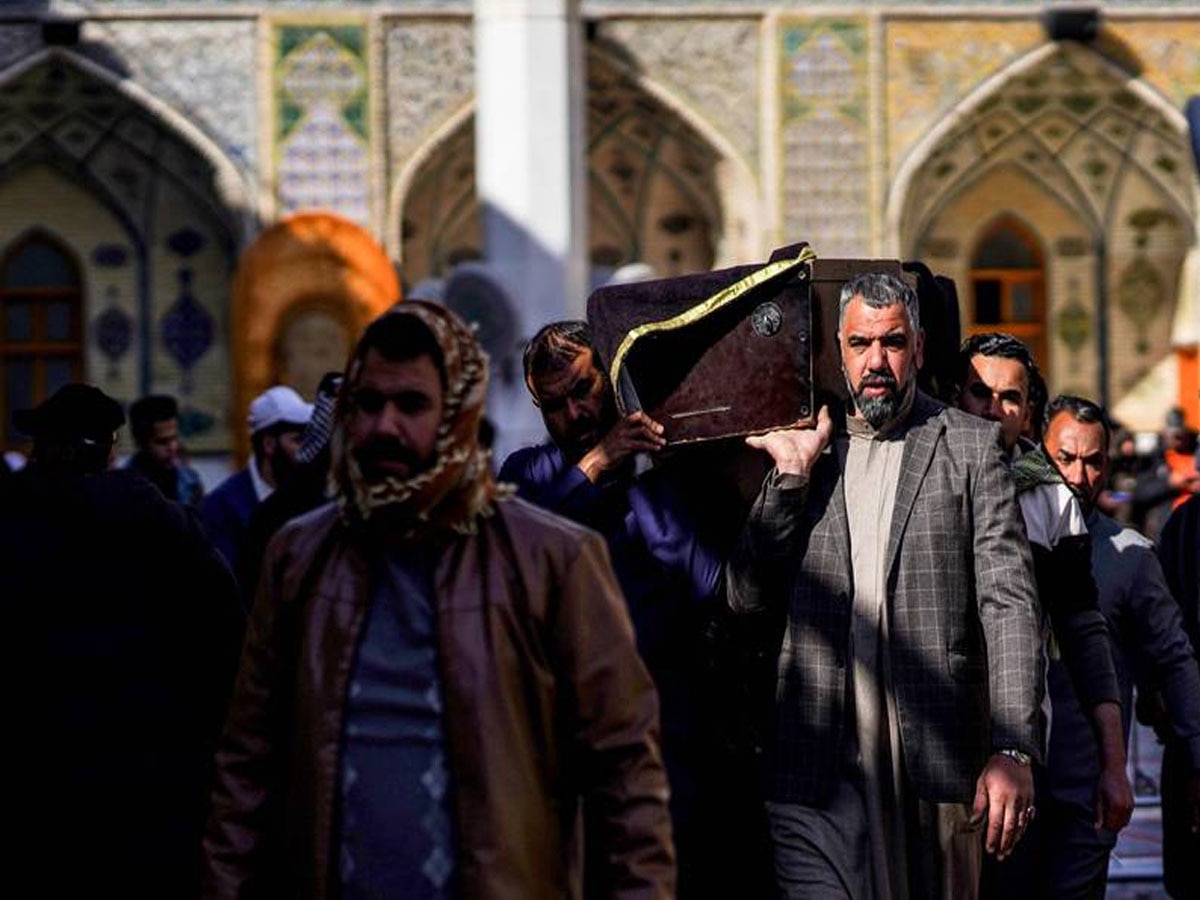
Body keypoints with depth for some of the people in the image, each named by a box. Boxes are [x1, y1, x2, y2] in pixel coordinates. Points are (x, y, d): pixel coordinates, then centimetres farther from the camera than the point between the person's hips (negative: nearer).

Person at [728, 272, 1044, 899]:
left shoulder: (970, 445, 6)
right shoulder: (800, 448, 13)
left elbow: (1009, 603, -1)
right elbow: (747, 598, 8)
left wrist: (1012, 752, -11)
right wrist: (792, 474, -2)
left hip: (935, 755, -1)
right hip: (818, 770, 1)